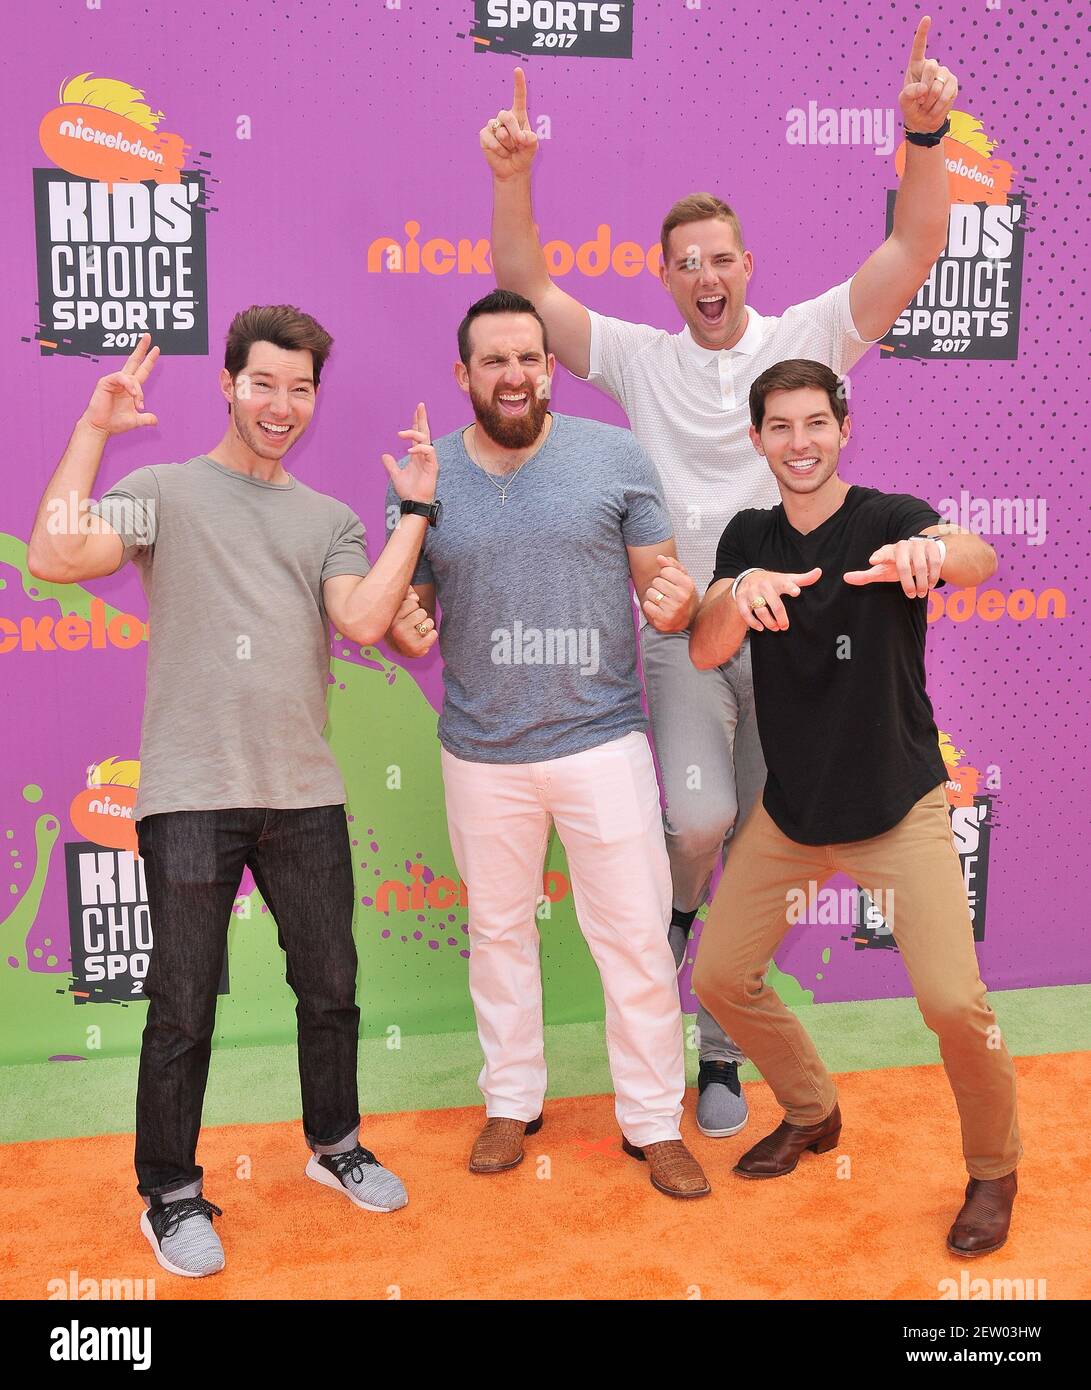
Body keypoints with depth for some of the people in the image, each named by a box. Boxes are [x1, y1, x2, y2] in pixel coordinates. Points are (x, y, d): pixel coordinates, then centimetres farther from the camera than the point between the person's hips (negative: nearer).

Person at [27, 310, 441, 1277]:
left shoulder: (329, 519, 12)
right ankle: (171, 1195, 24)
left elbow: (364, 621, -6)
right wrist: (93, 427, -14)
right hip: (191, 796, -3)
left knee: (330, 988, 15)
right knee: (183, 1009, 4)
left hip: (305, 795, 4)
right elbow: (56, 558, -15)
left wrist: (417, 510, -5)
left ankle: (335, 1145, 38)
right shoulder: (163, 491, 2)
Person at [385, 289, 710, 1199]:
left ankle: (655, 1121, 23)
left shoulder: (616, 457, -4)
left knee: (637, 935, 3)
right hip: (481, 753, 2)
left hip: (601, 740, -1)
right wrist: (405, 626, -15)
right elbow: (407, 605, 8)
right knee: (498, 928, 16)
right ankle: (512, 1100, 36)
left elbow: (662, 575, 1)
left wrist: (676, 601, -22)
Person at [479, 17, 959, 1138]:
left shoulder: (809, 340, 2)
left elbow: (914, 250, -8)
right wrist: (512, 177, -15)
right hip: (683, 633, 0)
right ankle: (674, 908, 18)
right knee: (699, 823, -21)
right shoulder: (638, 357, 4)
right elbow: (523, 284, 0)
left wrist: (924, 135, -23)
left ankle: (721, 1054, 26)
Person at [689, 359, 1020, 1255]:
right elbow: (705, 653, -10)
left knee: (954, 1002, -15)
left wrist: (933, 551, -57)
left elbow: (980, 557, -33)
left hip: (898, 807, -4)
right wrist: (742, 595, -32)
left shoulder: (891, 518, -11)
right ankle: (812, 1113, 34)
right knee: (721, 979, 6)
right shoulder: (749, 538, 2)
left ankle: (995, 1170, 15)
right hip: (791, 810, 5)